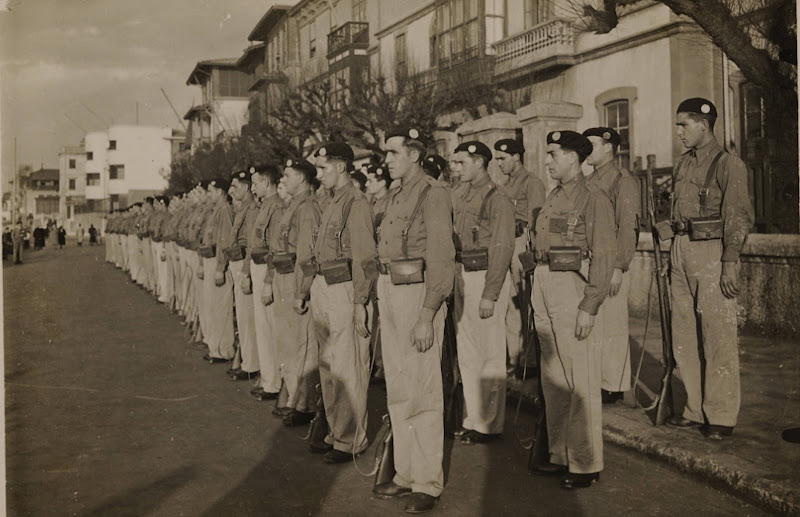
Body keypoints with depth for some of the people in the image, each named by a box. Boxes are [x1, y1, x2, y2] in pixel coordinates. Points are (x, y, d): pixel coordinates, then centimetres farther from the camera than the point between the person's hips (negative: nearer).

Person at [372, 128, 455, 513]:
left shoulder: (433, 194, -11)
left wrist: (427, 316, -19)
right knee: (397, 390, 14)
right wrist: (381, 297, 8)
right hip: (388, 290, 9)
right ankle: (406, 473, 26)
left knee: (423, 392, -2)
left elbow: (441, 258, -16)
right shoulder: (394, 196, 14)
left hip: (417, 293, -8)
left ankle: (428, 482, 10)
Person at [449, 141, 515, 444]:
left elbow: (502, 250, -15)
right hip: (462, 275, 9)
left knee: (490, 353, -1)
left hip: (487, 277, -9)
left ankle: (490, 424, 8)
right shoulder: (464, 198, 14)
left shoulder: (497, 200, -11)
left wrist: (489, 295, -19)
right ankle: (472, 419, 24)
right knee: (466, 353, 13)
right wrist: (458, 282, 12)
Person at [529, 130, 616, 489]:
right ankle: (561, 455, 24)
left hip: (572, 288, -8)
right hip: (544, 287, 8)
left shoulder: (593, 199, -8)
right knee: (552, 379, 13)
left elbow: (603, 257, -12)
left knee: (580, 383, -2)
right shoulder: (554, 198, 16)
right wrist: (538, 302, 16)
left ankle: (586, 464, 8)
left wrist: (589, 308, -18)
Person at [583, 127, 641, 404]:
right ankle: (598, 381, 20)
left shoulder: (624, 181, -8)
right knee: (592, 325, 10)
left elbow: (628, 227, -14)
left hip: (611, 264, -8)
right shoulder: (590, 181, 17)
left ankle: (614, 387, 6)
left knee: (612, 326, -2)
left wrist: (618, 268, -19)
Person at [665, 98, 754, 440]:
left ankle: (721, 416, 7)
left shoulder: (728, 165, -6)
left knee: (718, 337, -3)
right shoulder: (684, 164, 15)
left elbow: (740, 218, -11)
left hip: (712, 252, -8)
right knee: (684, 335, 10)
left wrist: (730, 264, -16)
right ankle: (696, 410, 20)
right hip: (682, 250, 8)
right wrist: (673, 255, 16)